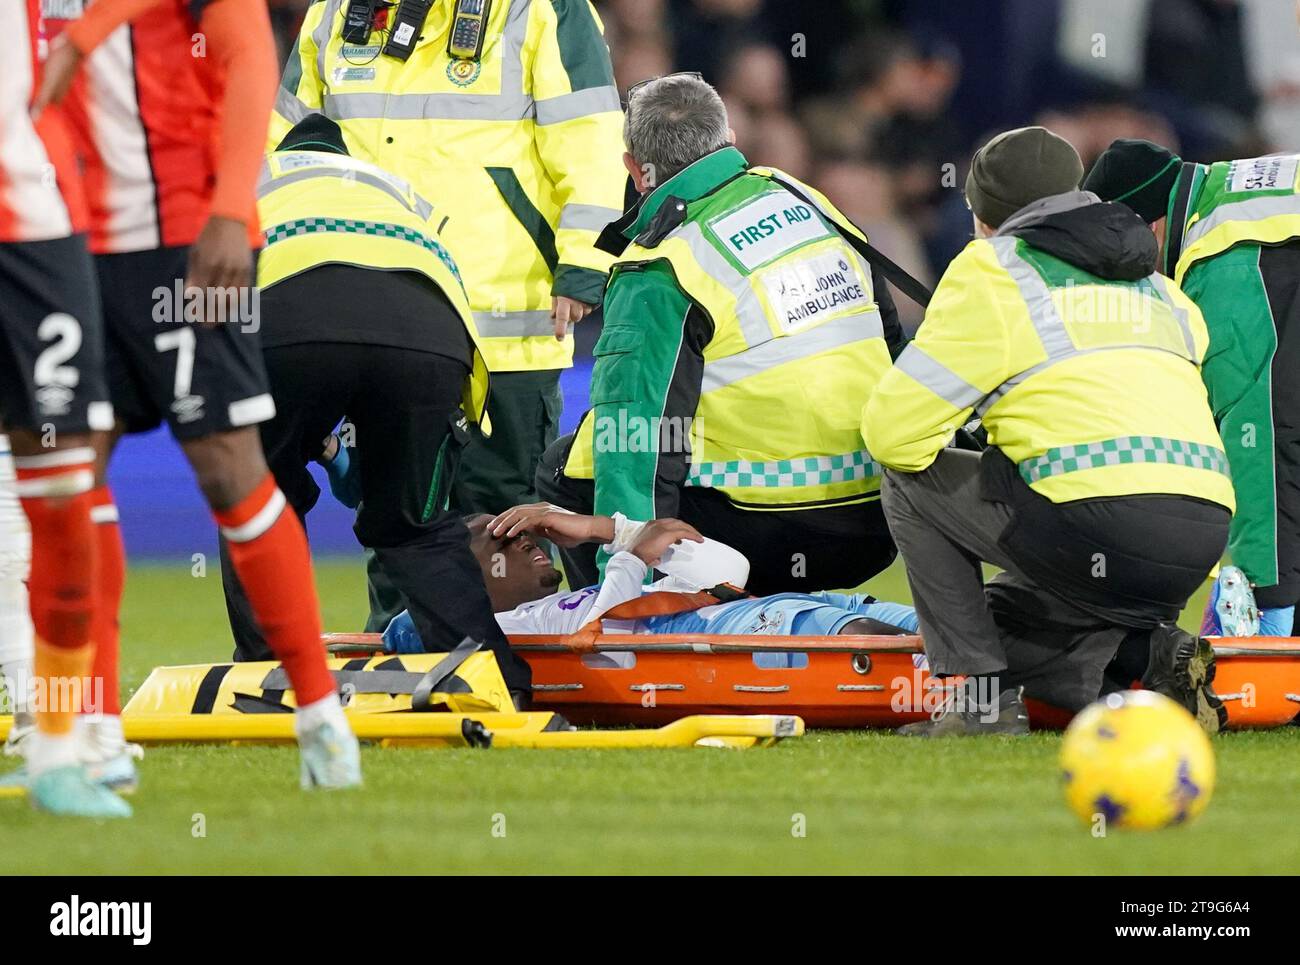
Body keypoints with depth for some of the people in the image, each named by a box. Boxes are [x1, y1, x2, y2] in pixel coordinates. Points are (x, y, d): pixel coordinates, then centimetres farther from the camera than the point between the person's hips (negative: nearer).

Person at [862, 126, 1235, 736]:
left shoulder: (993, 269, 7)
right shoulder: (1159, 290, 28)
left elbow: (892, 431, 3)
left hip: (1096, 527, -7)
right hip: (1201, 541, 7)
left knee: (908, 480, 16)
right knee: (996, 619, 29)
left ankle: (984, 698, 7)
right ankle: (1148, 655, 3)